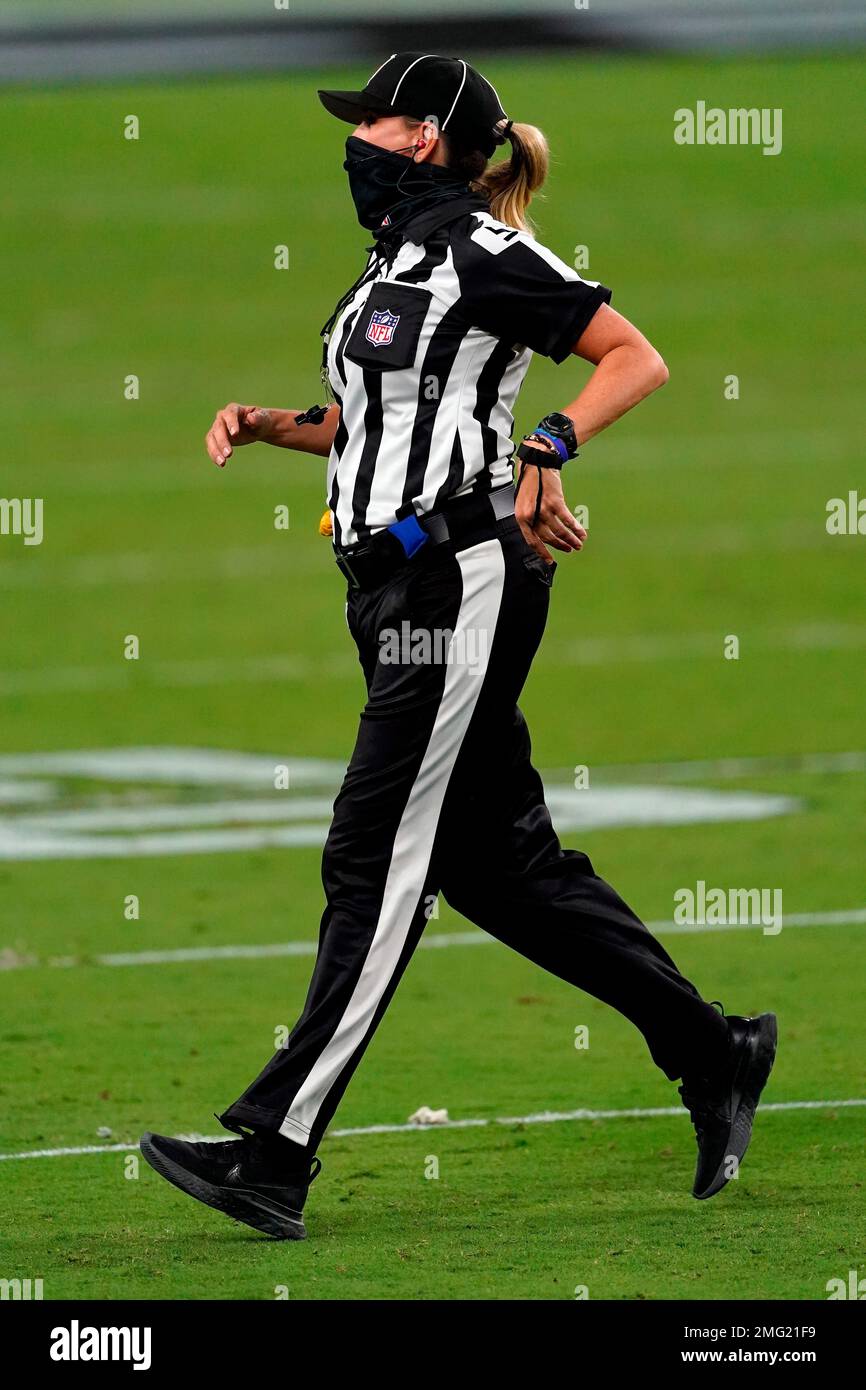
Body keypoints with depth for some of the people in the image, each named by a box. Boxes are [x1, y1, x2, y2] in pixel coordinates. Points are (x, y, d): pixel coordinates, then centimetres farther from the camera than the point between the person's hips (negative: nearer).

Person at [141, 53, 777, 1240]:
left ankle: (275, 1156, -13)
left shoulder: (484, 257, -10)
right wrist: (273, 425, 13)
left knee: (379, 862, -10)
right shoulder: (399, 264, 18)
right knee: (498, 861, 12)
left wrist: (547, 450, -22)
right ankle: (713, 1055, 22)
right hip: (401, 592, 10)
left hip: (462, 585, -10)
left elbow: (639, 359, -11)